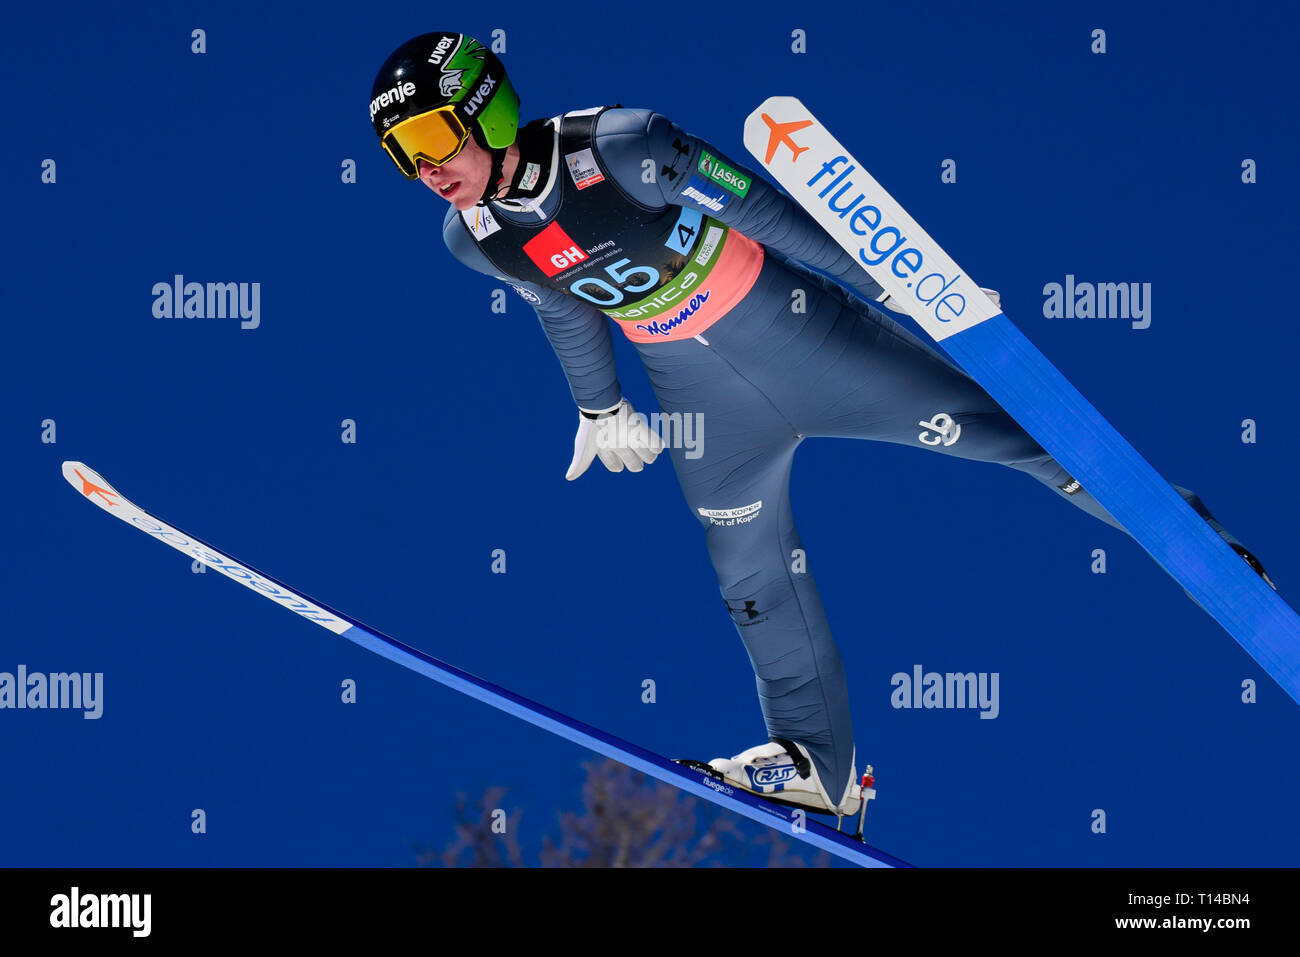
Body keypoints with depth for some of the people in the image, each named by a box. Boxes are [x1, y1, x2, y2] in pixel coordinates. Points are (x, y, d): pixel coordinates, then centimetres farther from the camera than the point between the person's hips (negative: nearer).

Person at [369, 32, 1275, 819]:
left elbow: (763, 209, -19)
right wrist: (601, 410, 25)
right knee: (752, 577, 12)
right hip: (701, 392, 5)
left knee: (980, 423, -1)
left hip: (792, 328, -5)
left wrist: (903, 287, -11)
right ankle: (818, 765, 27)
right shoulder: (475, 238, -10)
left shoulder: (618, 150, -29)